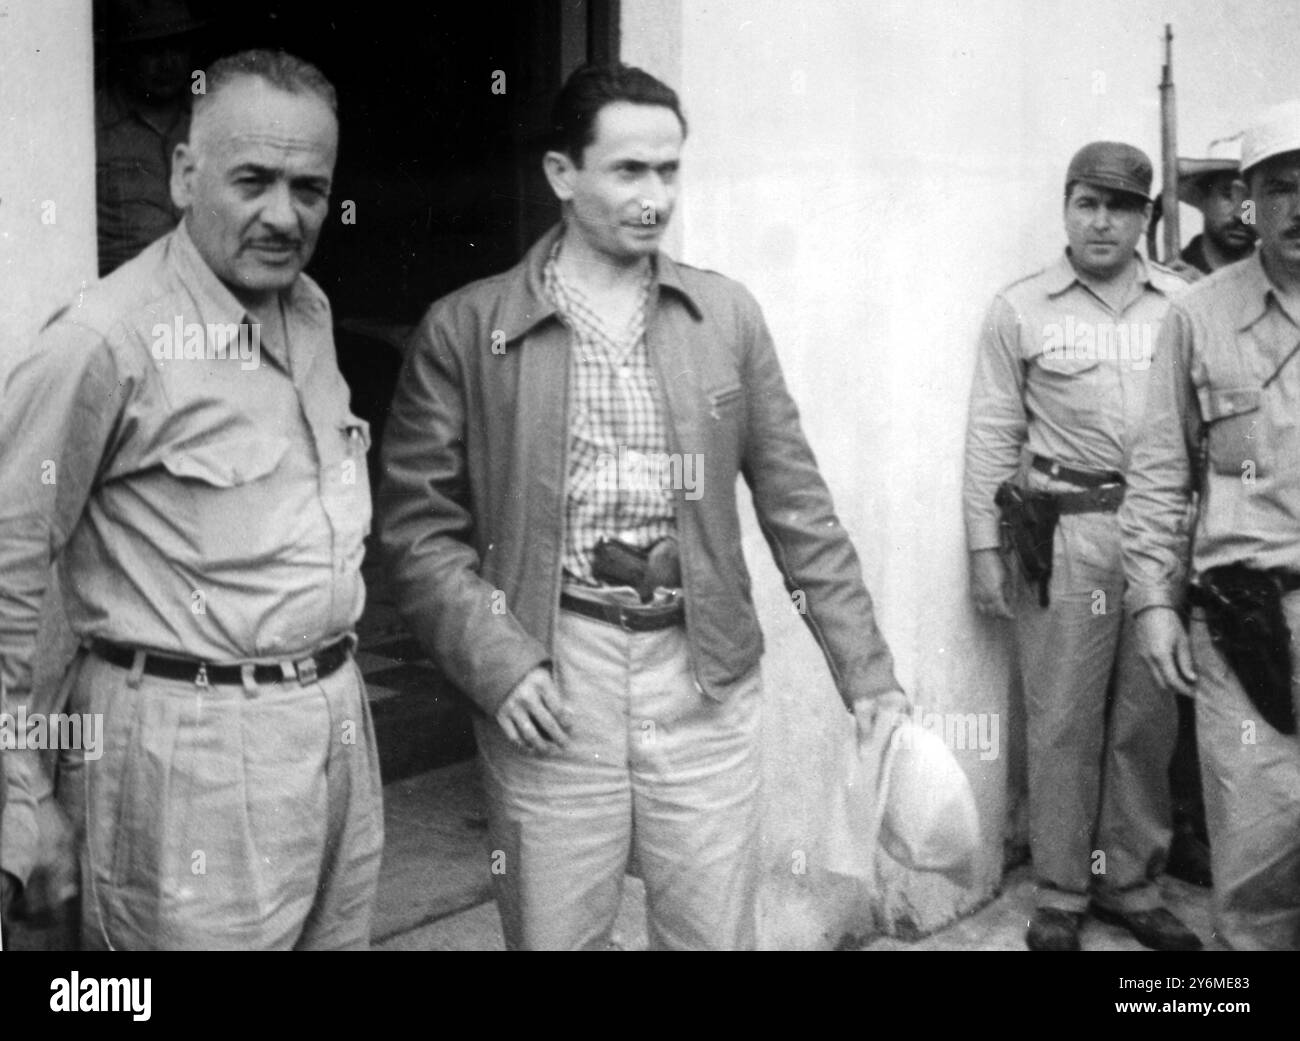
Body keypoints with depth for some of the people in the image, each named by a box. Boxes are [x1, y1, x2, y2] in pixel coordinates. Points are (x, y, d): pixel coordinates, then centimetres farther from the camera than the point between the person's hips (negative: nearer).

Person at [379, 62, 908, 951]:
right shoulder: (465, 328, -1)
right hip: (548, 683, -1)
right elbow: (420, 524, 0)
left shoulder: (728, 314, 5)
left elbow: (798, 508, 5)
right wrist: (497, 662, -12)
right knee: (554, 935, 11)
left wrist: (868, 672, 3)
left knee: (717, 934, 11)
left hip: (708, 680, 2)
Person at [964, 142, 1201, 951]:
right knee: (1064, 721, 2)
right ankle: (1060, 896, 17)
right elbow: (992, 434, 2)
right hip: (1065, 534, -2)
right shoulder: (1020, 309, 2)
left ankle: (1132, 885, 25)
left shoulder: (1185, 303, 7)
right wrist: (985, 548, -1)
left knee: (1148, 721, 9)